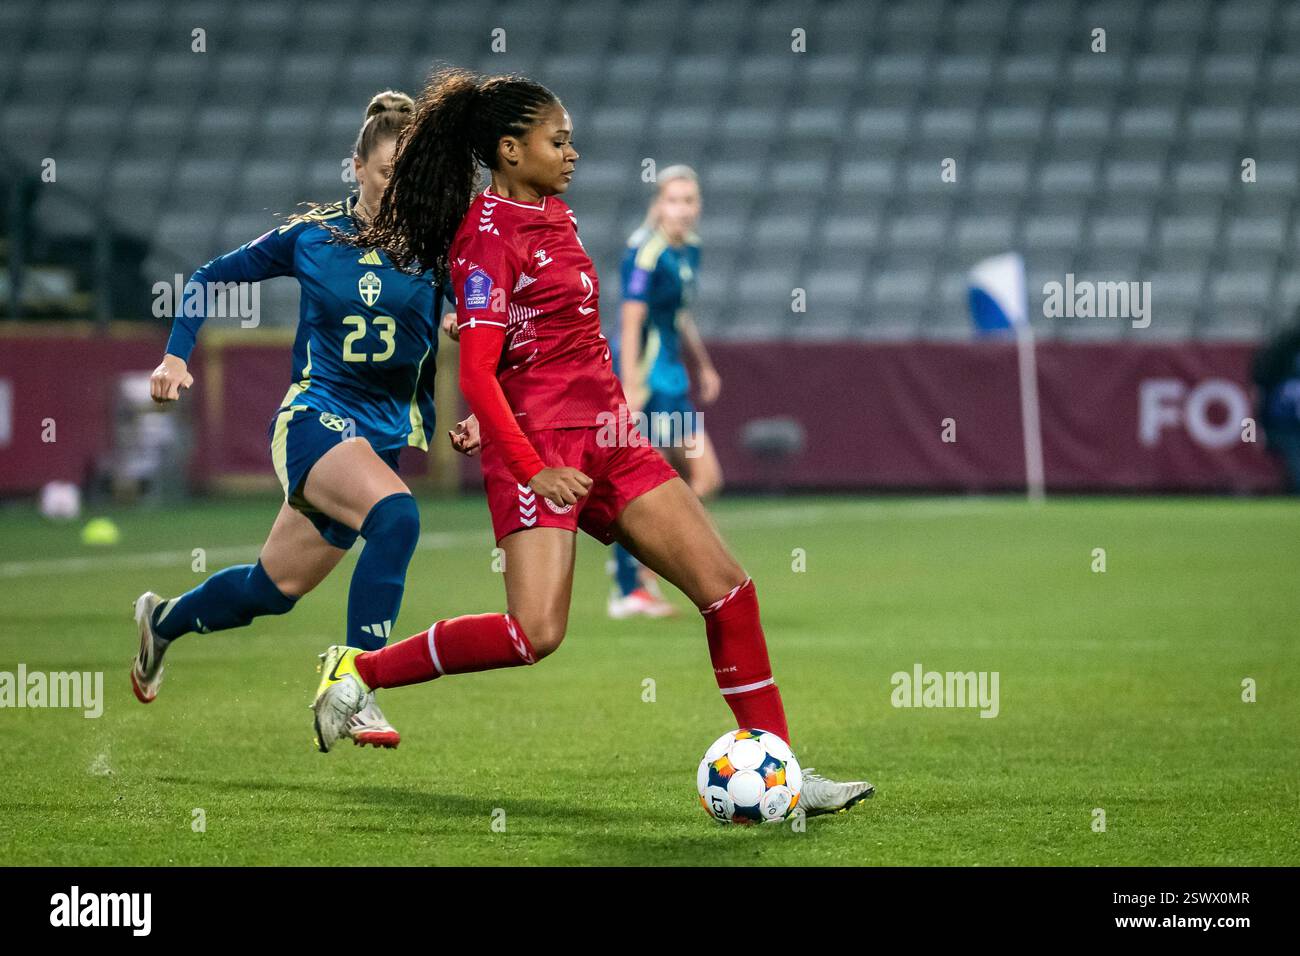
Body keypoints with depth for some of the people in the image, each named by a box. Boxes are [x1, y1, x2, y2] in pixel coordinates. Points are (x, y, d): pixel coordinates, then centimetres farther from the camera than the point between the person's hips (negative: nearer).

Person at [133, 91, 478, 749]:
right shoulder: (311, 235, -1)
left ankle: (162, 619, 42)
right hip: (314, 417, -3)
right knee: (396, 515, -33)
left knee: (276, 587, 11)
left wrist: (474, 413, -14)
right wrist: (176, 355, 2)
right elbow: (211, 278, 12)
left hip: (389, 435, 3)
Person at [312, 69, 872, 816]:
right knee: (536, 633, -20)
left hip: (608, 437, 9)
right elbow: (476, 374, -17)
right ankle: (361, 671, -2)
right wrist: (532, 468, -23)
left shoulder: (555, 215, 15)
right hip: (541, 444, -9)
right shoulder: (487, 234, -11)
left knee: (728, 588, 0)